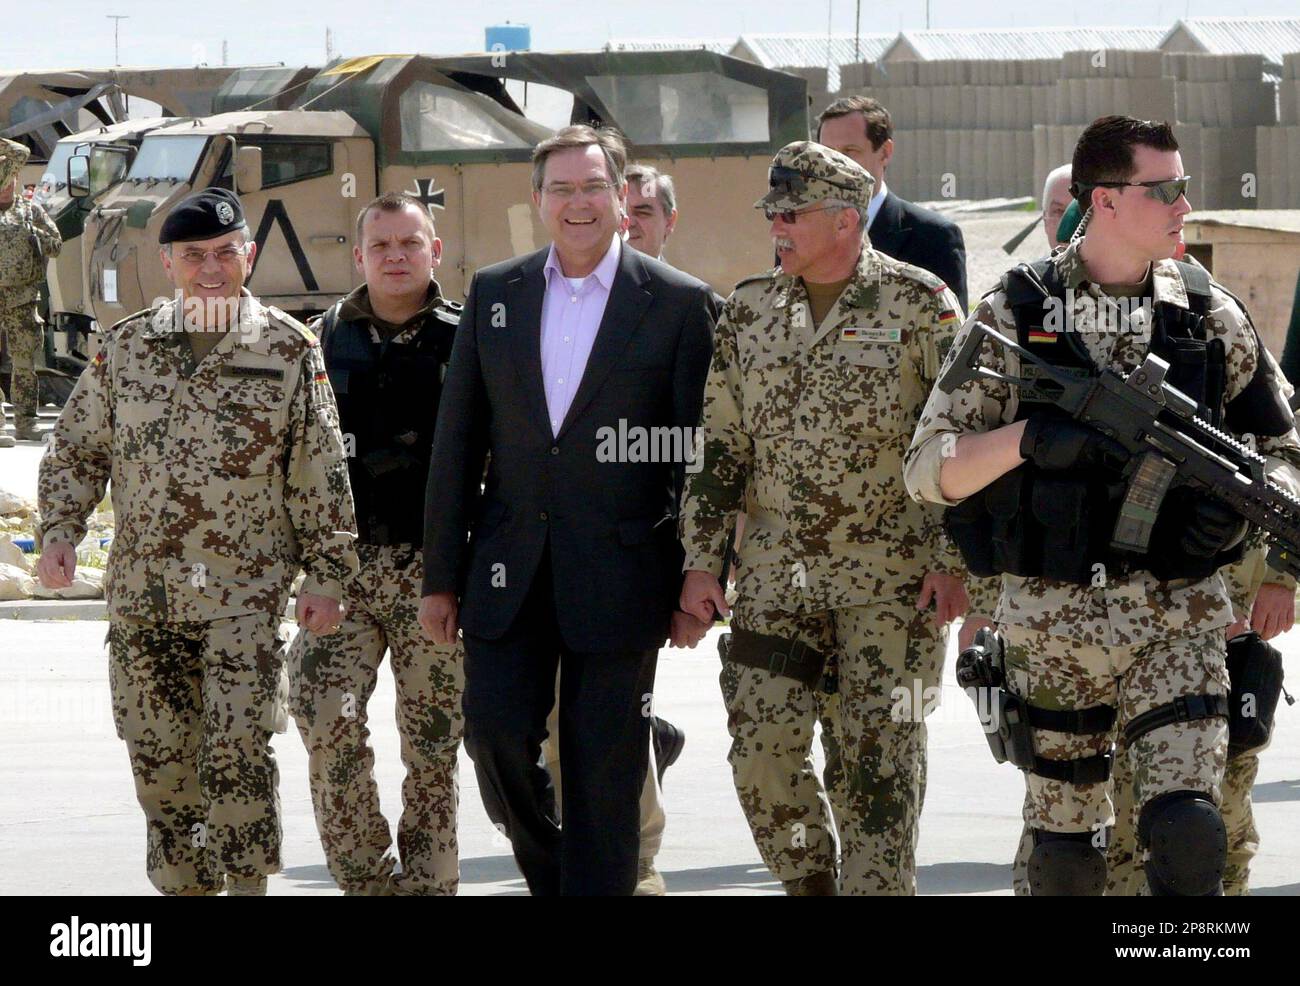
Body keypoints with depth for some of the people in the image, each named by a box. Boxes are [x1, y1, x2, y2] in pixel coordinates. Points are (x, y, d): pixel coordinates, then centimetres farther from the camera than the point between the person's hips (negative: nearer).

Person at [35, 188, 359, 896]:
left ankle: (246, 884, -2)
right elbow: (75, 449, 14)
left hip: (243, 592, -3)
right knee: (158, 756, 6)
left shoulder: (289, 349, 0)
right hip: (141, 591, 3)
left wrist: (325, 573, 0)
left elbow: (321, 473, 2)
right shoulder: (126, 346, 8)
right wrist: (59, 530, 1)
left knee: (237, 751, -12)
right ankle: (182, 883, 19)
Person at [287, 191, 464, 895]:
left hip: (436, 570, -1)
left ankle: (427, 882, 12)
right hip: (342, 565, 1)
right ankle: (365, 878, -3)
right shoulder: (324, 339, 9)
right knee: (326, 721, -15)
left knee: (433, 744, 2)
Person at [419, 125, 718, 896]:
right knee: (497, 733, -5)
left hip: (619, 573, -3)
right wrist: (442, 576, 6)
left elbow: (702, 456, -1)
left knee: (605, 773, 0)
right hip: (510, 571, 3)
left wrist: (699, 586, -4)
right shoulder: (494, 294, 8)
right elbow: (458, 443, 9)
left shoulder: (680, 304, -2)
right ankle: (549, 872, 22)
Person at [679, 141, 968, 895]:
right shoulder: (751, 309, 9)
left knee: (882, 752, -7)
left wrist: (954, 561, -11)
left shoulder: (919, 305, -3)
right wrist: (702, 559, 7)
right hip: (778, 568, 4)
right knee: (763, 744, -2)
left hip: (892, 571, -4)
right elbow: (719, 448, 13)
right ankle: (810, 884, 16)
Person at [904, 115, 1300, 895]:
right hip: (1051, 620, 0)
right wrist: (1025, 437, -21)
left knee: (1187, 830, -16)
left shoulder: (1214, 317, 5)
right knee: (1064, 846, 9)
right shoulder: (1014, 316, -1)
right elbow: (929, 470, -3)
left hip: (1178, 618, 0)